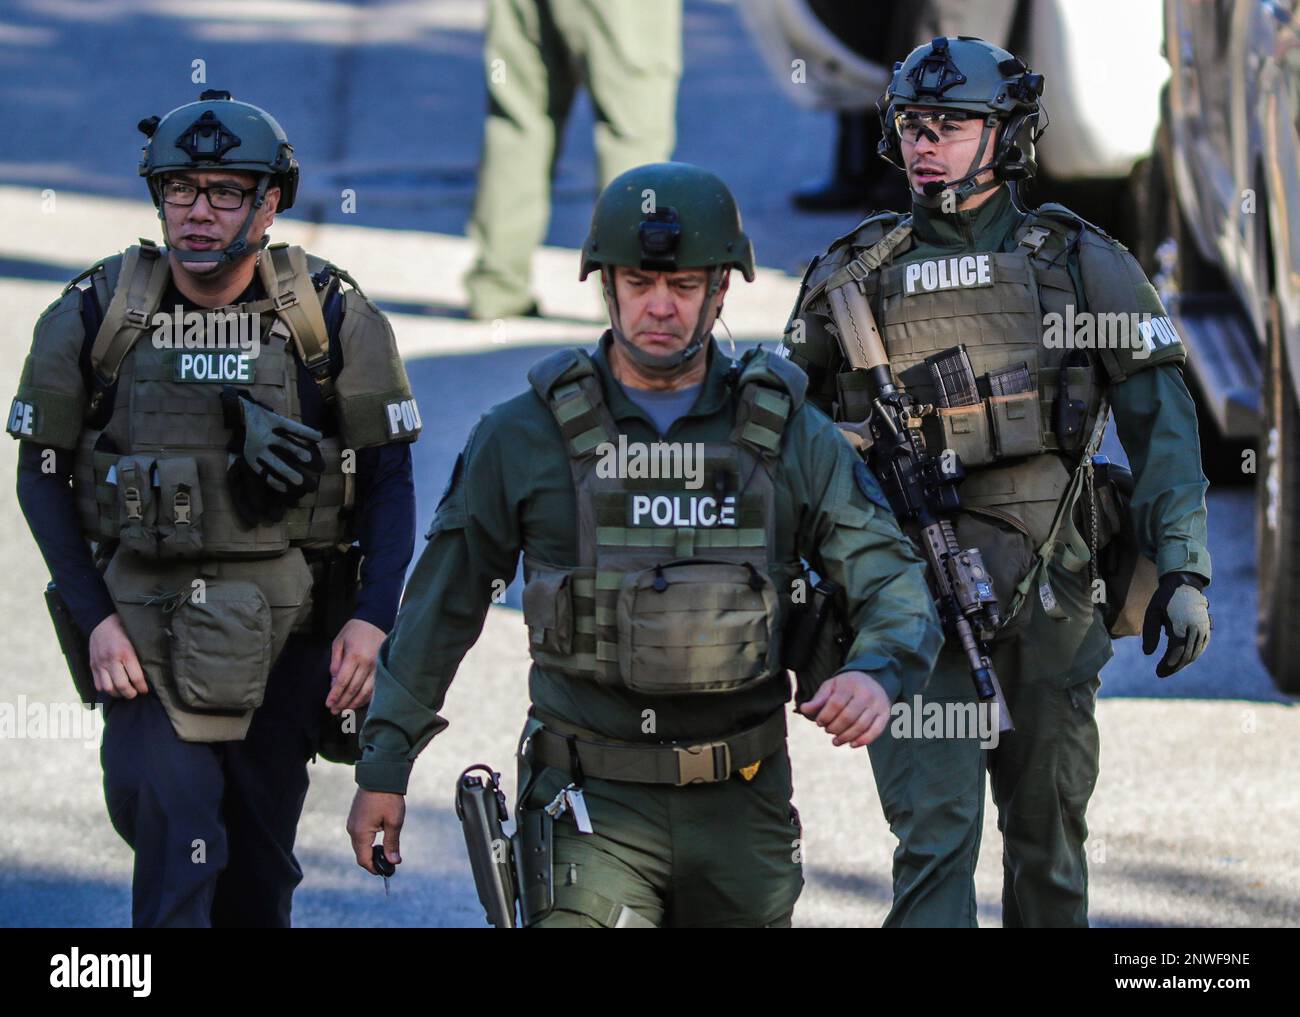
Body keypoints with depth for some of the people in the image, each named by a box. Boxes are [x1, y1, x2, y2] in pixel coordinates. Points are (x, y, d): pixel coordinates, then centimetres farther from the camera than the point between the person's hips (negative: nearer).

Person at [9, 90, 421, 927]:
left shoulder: (334, 318, -3)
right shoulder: (94, 316, -3)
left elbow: (390, 477, 3)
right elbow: (43, 478, 4)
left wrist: (373, 618, -9)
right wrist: (93, 619, -6)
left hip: (283, 631, 1)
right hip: (144, 628, -1)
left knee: (260, 865, 7)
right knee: (171, 815, -19)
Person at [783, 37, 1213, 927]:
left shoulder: (1082, 266, 2)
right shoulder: (852, 278, 5)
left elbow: (1160, 421, 1)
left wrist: (1184, 571, -8)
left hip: (1049, 596, 1)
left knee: (1048, 833, 11)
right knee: (935, 831, -12)